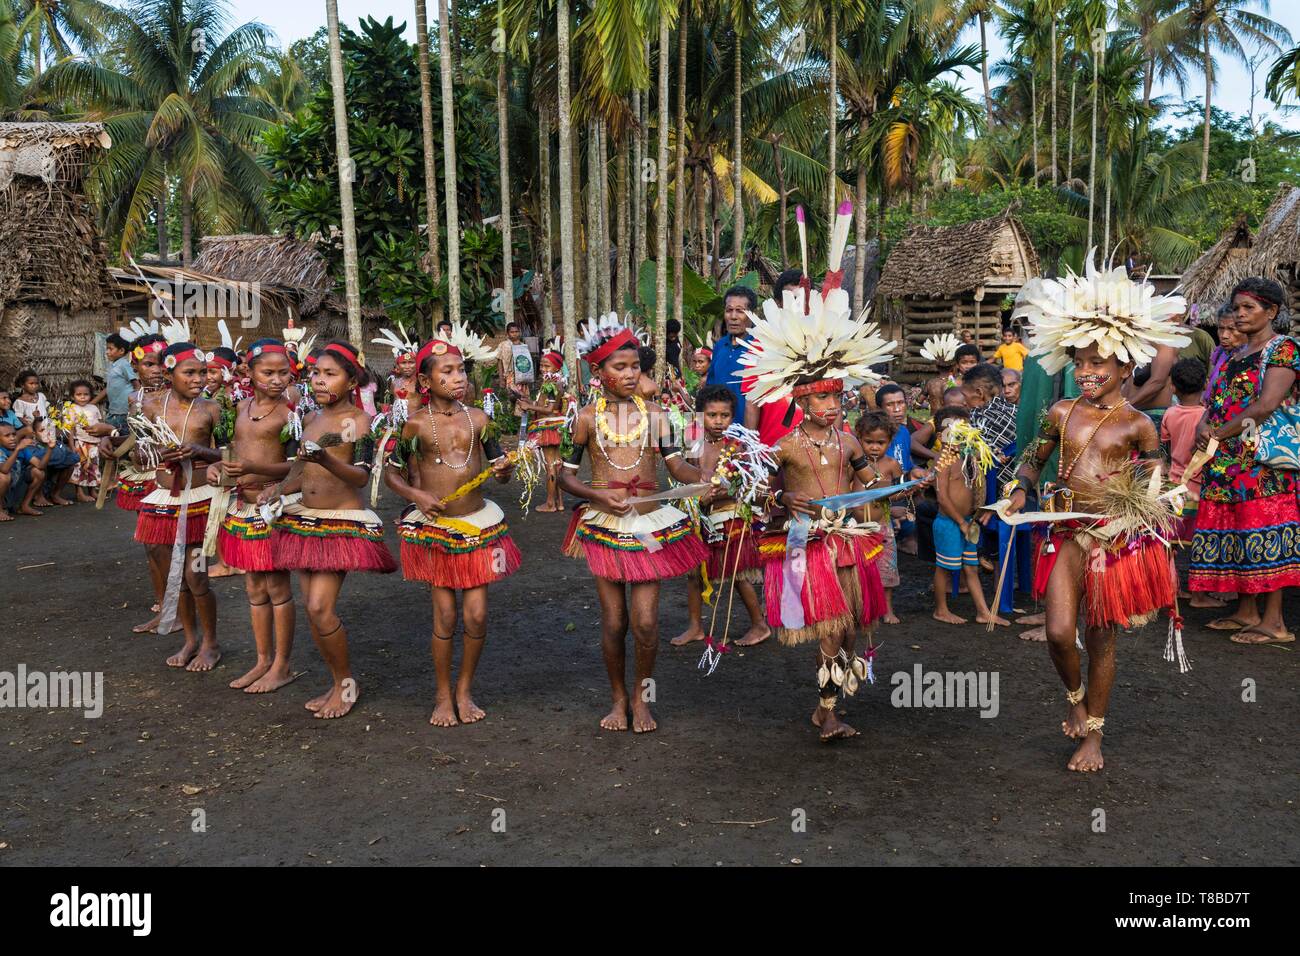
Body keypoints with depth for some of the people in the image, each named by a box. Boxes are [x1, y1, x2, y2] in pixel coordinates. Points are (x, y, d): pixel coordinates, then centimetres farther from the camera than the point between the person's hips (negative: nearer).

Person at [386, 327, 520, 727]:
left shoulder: (478, 418, -1)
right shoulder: (415, 424, -6)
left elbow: (499, 466, 8)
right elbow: (391, 473, 3)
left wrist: (504, 469, -15)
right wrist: (416, 495, -15)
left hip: (479, 524, 2)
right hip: (435, 527, -2)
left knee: (477, 614, 2)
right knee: (444, 614, 3)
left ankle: (465, 689, 23)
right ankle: (443, 695, 22)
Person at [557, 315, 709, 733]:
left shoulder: (654, 413, 2)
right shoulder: (587, 418, -1)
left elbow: (677, 466, -3)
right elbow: (565, 475, 2)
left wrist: (708, 479, -23)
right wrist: (598, 495, -15)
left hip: (650, 524, 1)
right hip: (603, 526, 0)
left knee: (646, 621, -2)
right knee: (613, 620, 5)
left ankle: (642, 697, 21)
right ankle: (619, 698, 26)